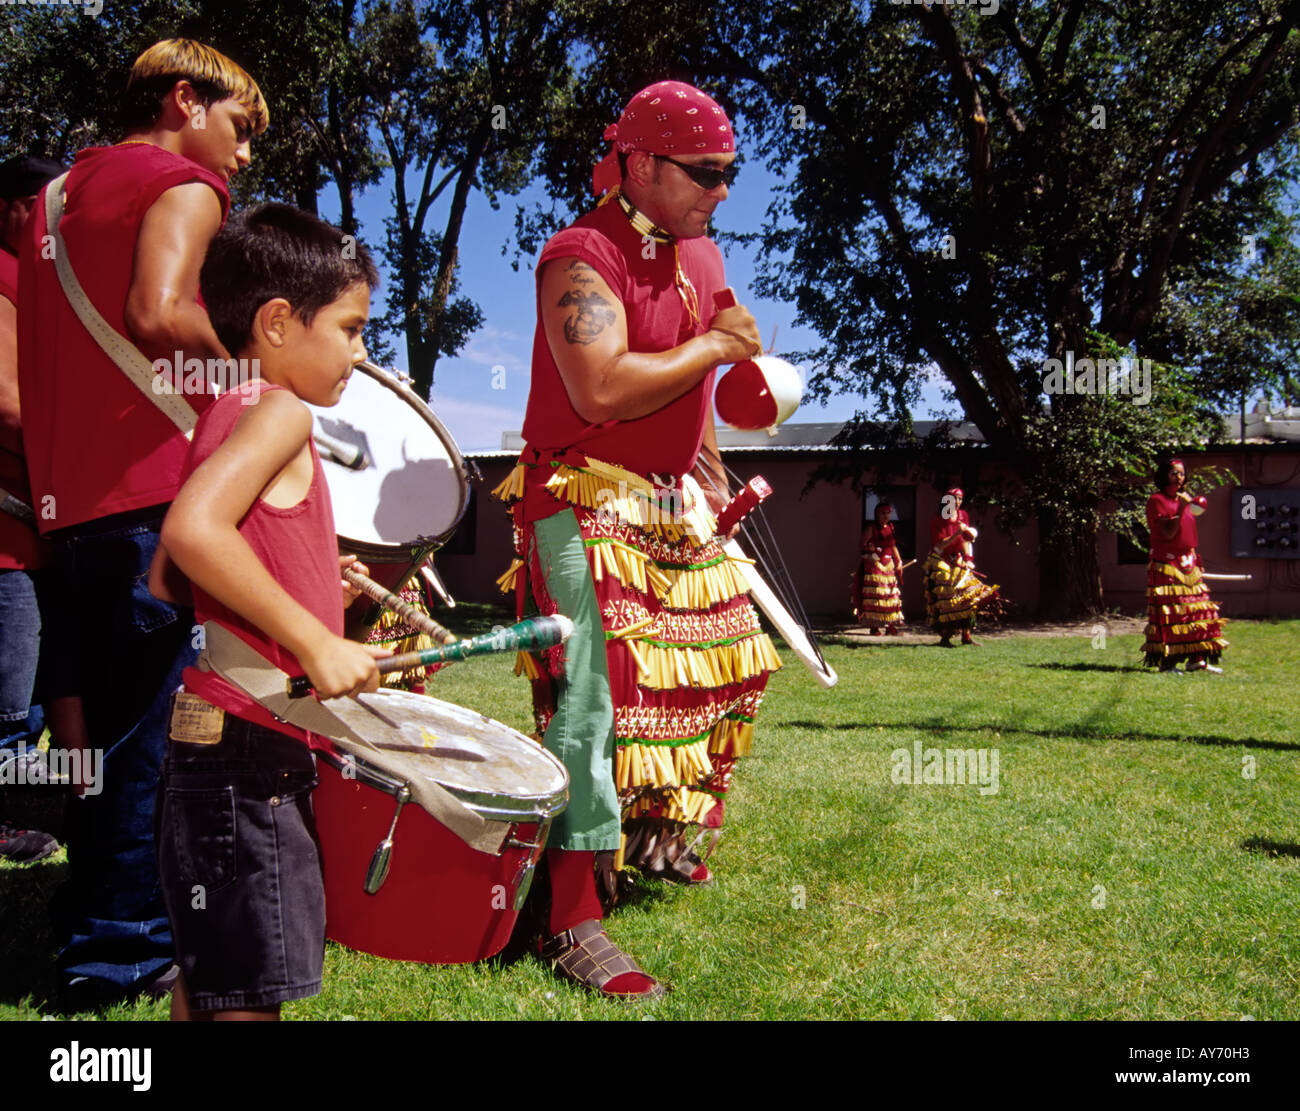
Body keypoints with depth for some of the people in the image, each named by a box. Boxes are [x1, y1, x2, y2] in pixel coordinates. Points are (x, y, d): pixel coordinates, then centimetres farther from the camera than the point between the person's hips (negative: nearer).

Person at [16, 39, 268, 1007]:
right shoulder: (182, 185, -2)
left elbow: (32, 370, 21)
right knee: (158, 723, -3)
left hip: (71, 499, 9)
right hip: (155, 492, -9)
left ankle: (91, 921, 24)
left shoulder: (59, 194, 23)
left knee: (108, 720, 15)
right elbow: (161, 313, -21)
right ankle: (126, 948, 4)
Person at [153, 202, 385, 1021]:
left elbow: (164, 586, 15)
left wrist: (312, 595, 15)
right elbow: (193, 530, -27)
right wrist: (315, 640, -24)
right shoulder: (278, 411, -11)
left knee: (207, 977, 20)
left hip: (216, 748, 10)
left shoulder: (224, 415, 16)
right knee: (251, 994, -2)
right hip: (251, 748, -10)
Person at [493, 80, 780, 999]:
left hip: (673, 506, 9)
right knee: (598, 698, -15)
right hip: (587, 503, -9)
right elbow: (602, 391, -30)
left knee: (722, 664, 17)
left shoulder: (702, 254, 13)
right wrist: (716, 346, -17)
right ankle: (572, 921, -8)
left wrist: (712, 472, 20)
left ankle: (655, 832, 38)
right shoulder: (582, 257, -15)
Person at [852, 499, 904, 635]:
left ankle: (890, 625, 8)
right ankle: (874, 626, -6)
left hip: (889, 564, 6)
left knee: (892, 593, 4)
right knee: (874, 594, -9)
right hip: (874, 564, -6)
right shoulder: (871, 528, -4)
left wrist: (899, 561, 16)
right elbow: (863, 545, -5)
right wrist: (869, 548, -25)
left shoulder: (890, 528, 14)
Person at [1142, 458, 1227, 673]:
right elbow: (1167, 533, -16)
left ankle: (1196, 659, 7)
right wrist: (1181, 509, -21)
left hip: (1188, 563, 8)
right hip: (1166, 564, -8)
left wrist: (1195, 558, 17)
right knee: (1167, 611, -8)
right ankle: (1165, 661, -4)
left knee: (1196, 609, 3)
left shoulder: (1184, 498, 18)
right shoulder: (1156, 500, -6)